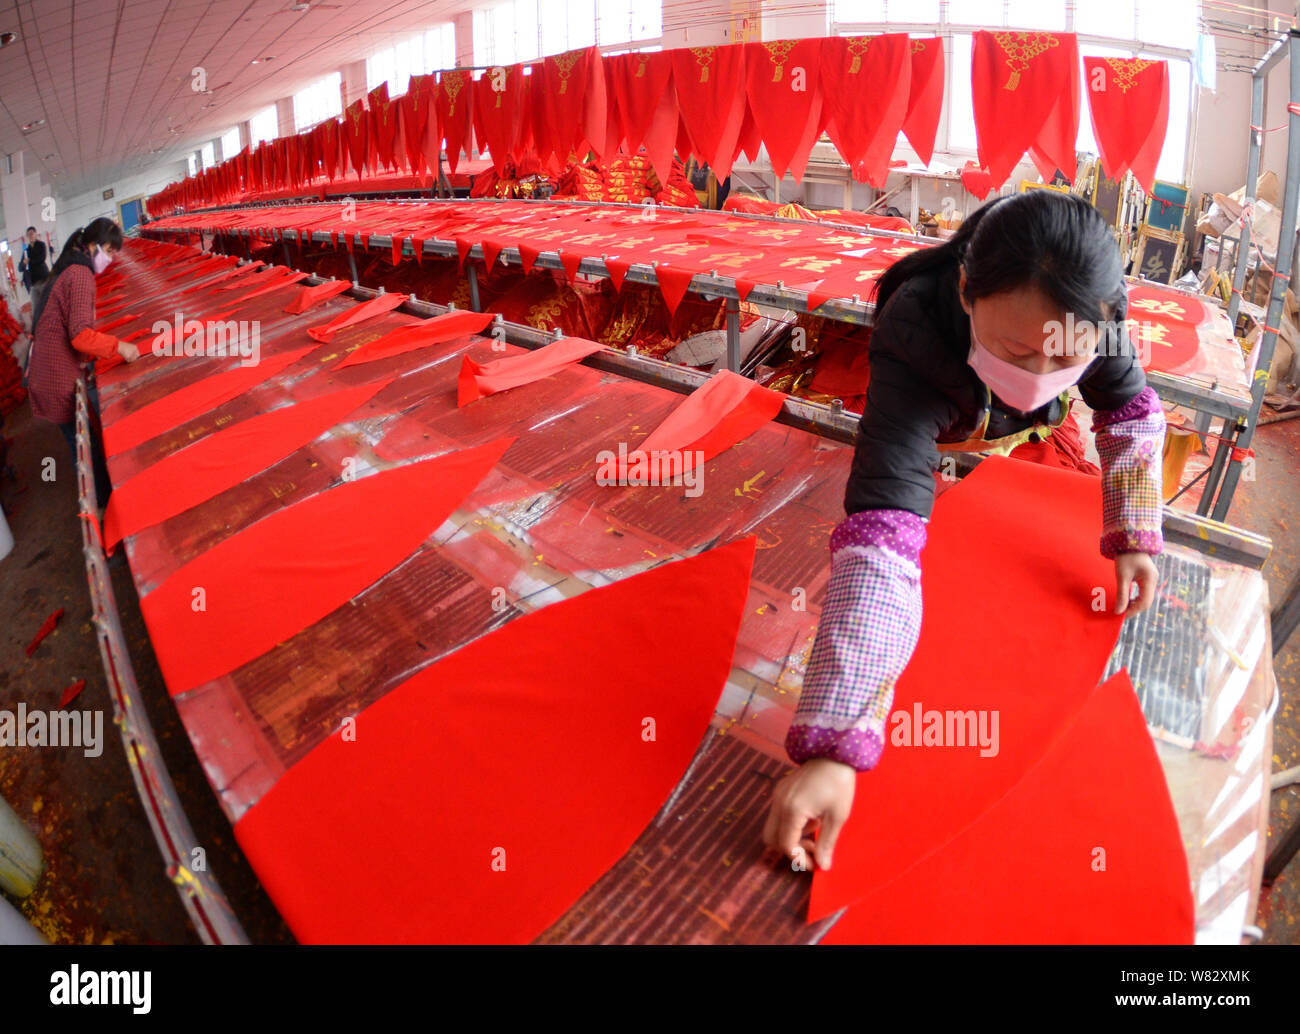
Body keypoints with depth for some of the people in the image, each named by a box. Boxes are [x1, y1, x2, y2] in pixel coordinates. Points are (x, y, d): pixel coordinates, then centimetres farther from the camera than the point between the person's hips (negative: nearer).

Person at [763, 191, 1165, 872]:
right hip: (933, 430, -3)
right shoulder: (915, 337, -53)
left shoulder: (1092, 315, -40)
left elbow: (1131, 409, -16)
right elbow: (881, 539, -63)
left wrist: (1135, 537, -27)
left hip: (1023, 437, 3)